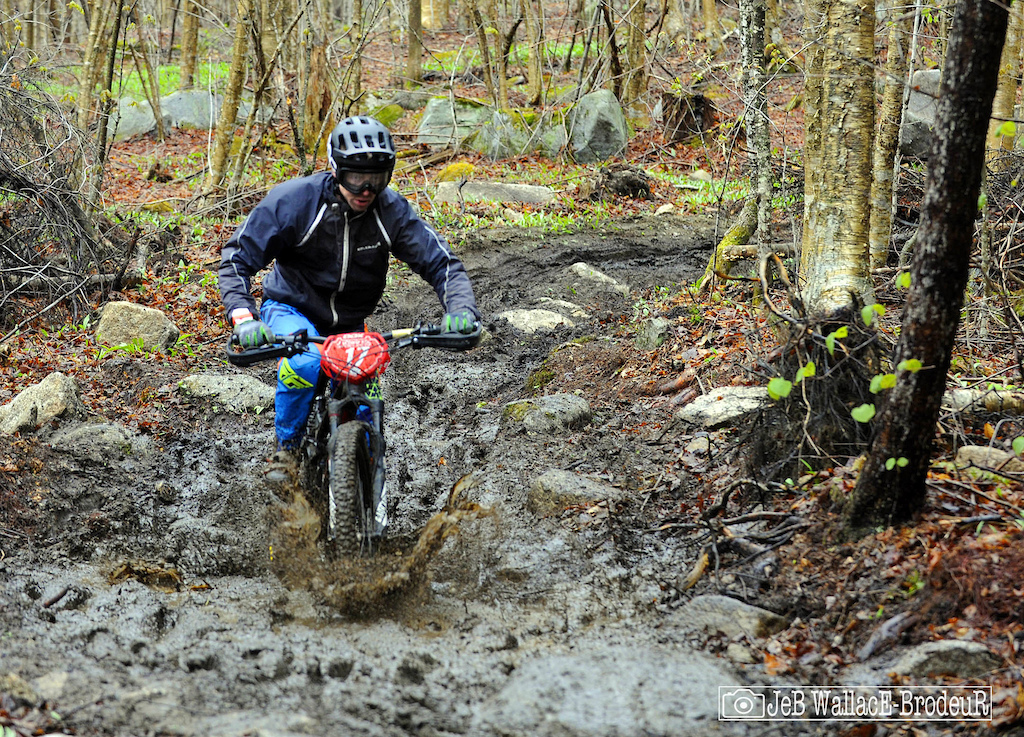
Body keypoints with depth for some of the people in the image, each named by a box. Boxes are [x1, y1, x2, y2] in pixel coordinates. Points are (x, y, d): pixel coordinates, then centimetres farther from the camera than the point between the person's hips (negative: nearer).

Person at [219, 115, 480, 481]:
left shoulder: (392, 210, -15)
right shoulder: (294, 200, -22)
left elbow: (440, 261, -12)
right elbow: (237, 256, -19)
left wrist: (461, 309, -32)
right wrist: (243, 317, -35)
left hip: (349, 325, 3)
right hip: (292, 309, -3)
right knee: (305, 363, -34)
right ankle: (286, 447, -10)